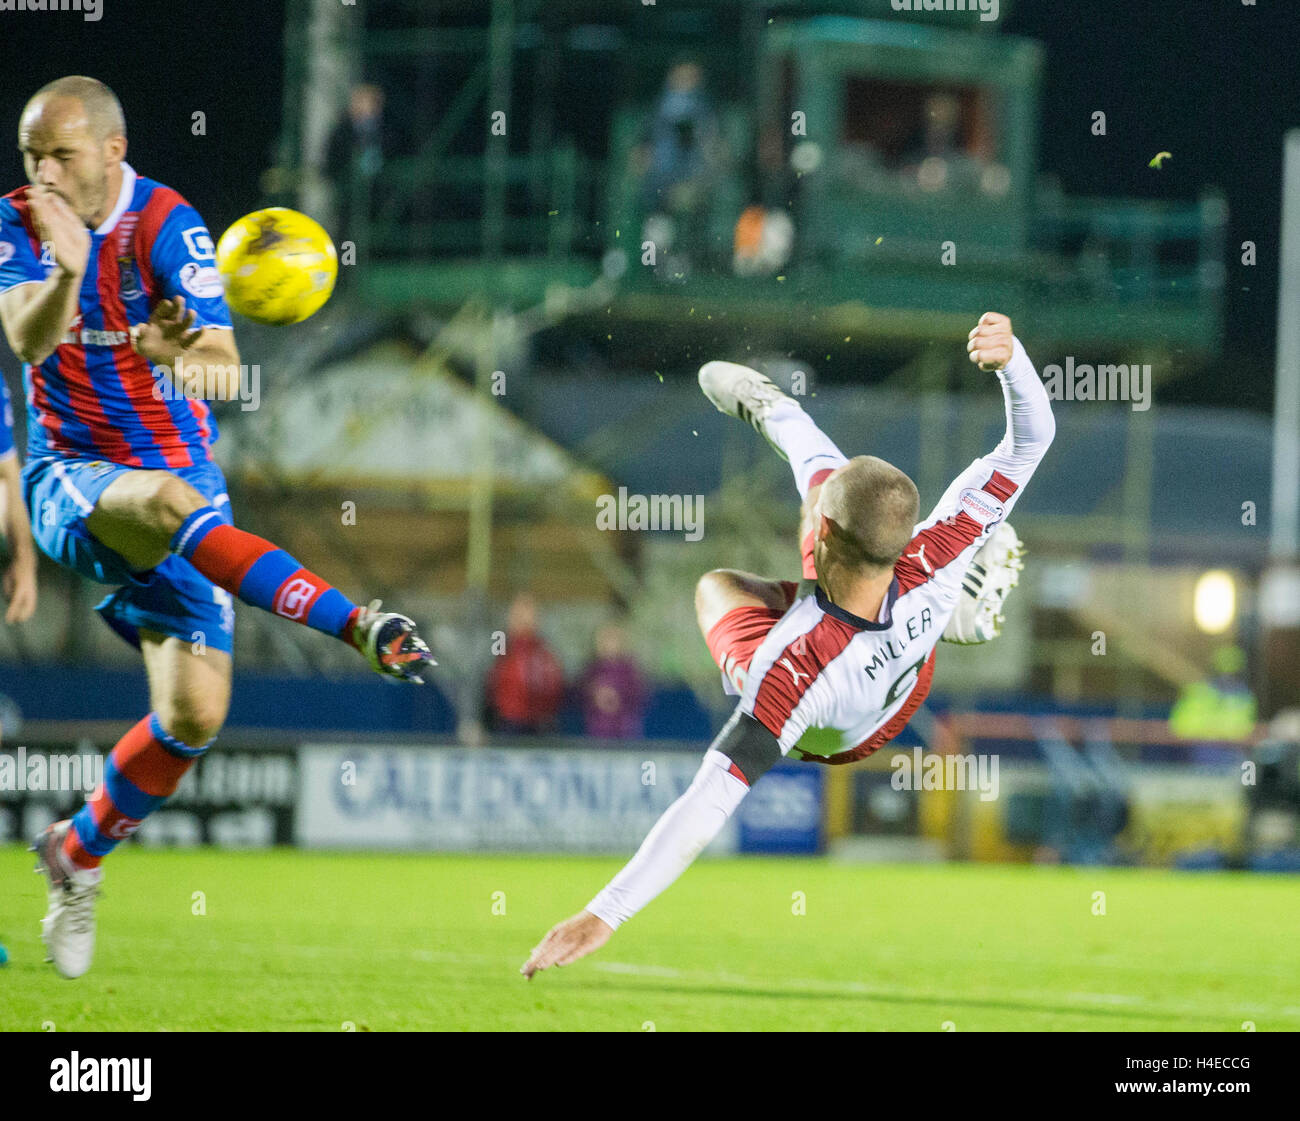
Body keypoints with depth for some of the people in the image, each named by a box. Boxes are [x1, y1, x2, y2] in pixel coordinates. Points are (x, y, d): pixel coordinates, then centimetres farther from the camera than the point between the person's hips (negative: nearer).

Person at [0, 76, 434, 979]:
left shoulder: (168, 227, -13)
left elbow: (220, 352, -28)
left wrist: (194, 355, -53)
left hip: (180, 479, 0)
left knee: (197, 714, -7)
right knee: (170, 503, -37)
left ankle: (80, 855, 16)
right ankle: (358, 627, -40)